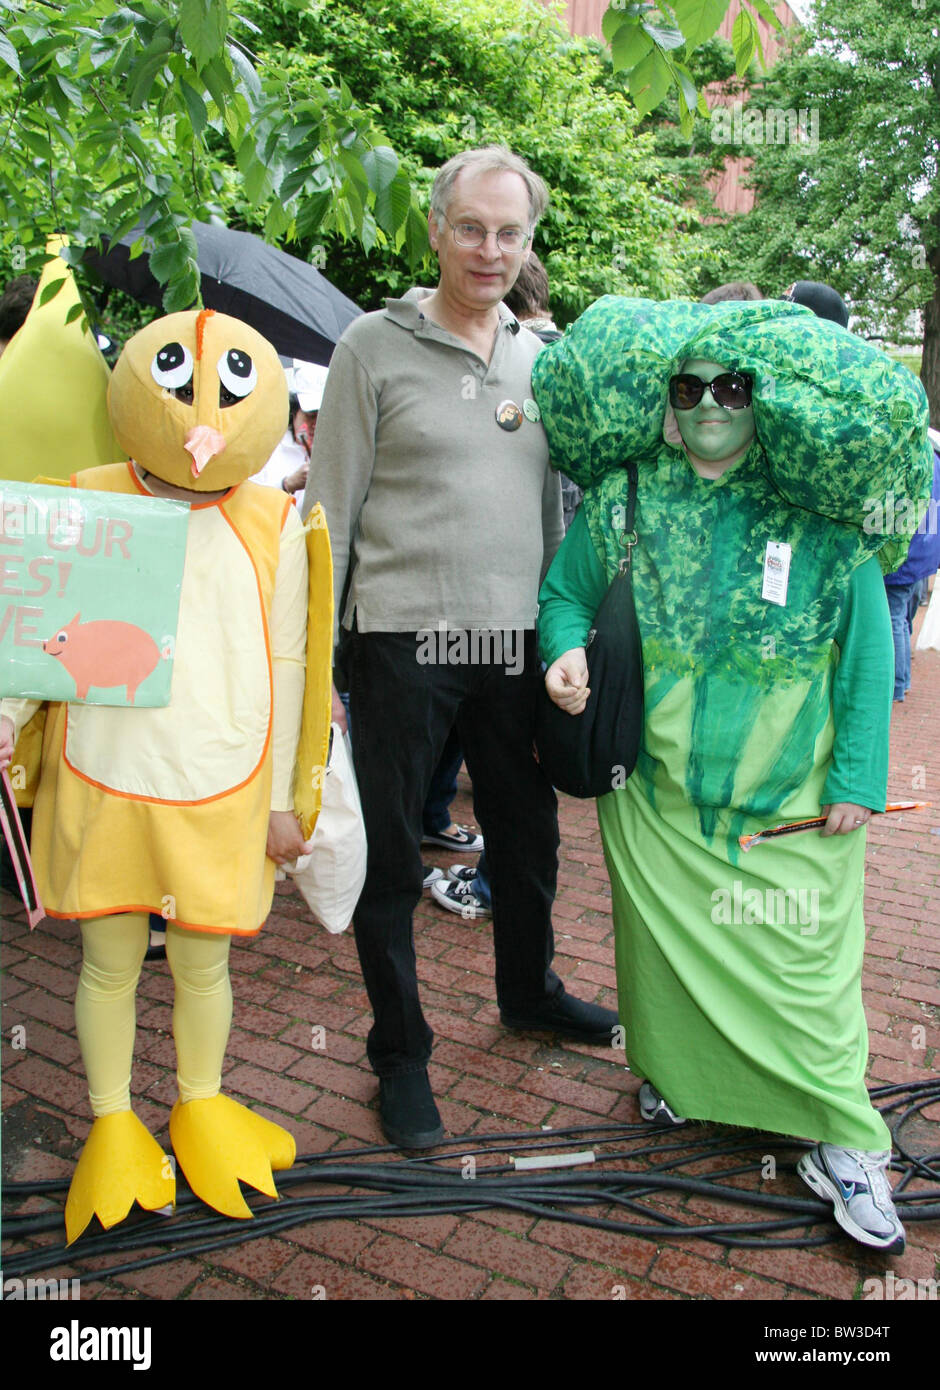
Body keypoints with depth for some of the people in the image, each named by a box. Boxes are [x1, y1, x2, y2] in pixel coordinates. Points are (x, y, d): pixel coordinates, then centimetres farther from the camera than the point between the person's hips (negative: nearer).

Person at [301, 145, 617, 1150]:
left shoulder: (542, 359, 12)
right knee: (390, 857, 6)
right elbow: (329, 507, -2)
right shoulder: (373, 348, -1)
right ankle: (400, 1049, 25)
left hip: (516, 642, 5)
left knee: (528, 837, 18)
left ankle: (527, 990, 43)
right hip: (402, 642, -4)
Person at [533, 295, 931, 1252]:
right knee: (667, 941, 14)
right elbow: (564, 593, 10)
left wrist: (858, 774, -5)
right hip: (656, 788, 2)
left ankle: (843, 1143, 19)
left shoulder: (822, 510, -3)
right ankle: (674, 1075, 40)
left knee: (803, 963, 1)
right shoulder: (622, 497, 1)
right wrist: (565, 647, -13)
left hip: (790, 798, -1)